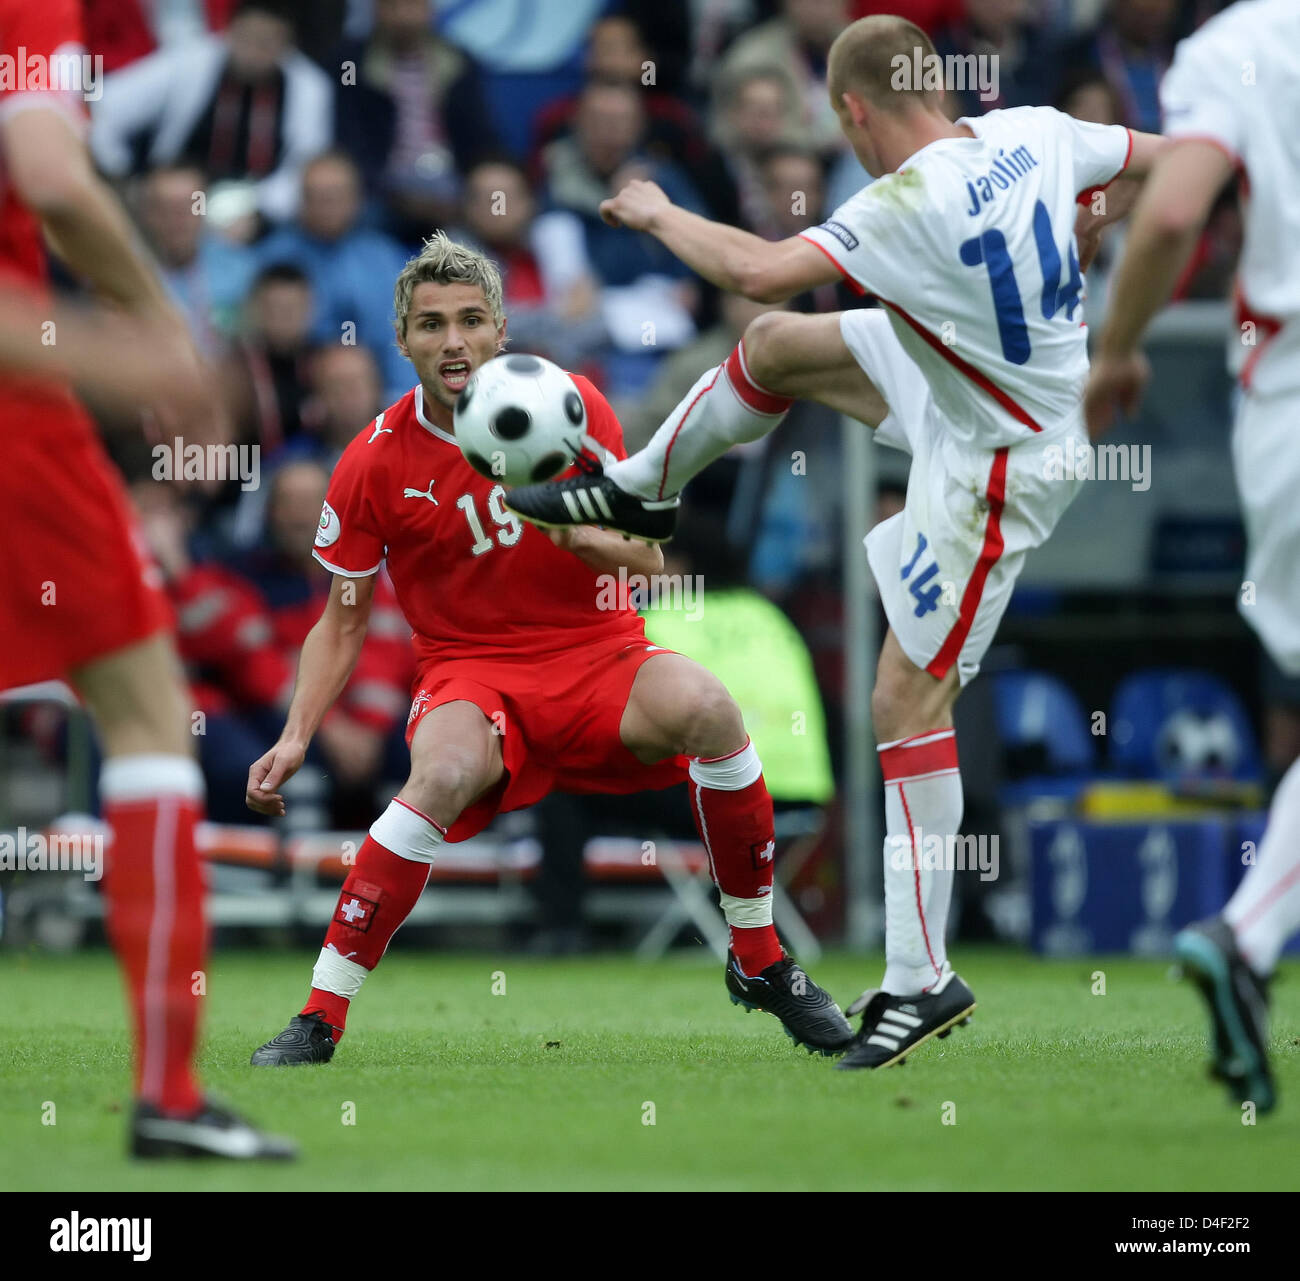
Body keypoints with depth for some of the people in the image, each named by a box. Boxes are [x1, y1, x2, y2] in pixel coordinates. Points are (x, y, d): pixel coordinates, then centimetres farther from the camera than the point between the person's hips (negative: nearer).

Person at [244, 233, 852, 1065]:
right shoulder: (376, 463, -2)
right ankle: (320, 1018, -27)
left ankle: (760, 962, -12)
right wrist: (296, 738, -6)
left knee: (704, 707, -31)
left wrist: (565, 524, -21)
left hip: (598, 655, 1)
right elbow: (343, 625, 8)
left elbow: (647, 555, 0)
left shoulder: (569, 404, -2)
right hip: (470, 674, -1)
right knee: (448, 771, -37)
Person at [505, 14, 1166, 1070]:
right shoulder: (1033, 133, -10)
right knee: (777, 347, 17)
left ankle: (921, 980, 1)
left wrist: (660, 214, -18)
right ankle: (641, 491, 45)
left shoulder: (912, 207, -32)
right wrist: (1087, 229, 16)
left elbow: (760, 271, -36)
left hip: (992, 470, -9)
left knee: (908, 699, -4)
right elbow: (1169, 160, 2)